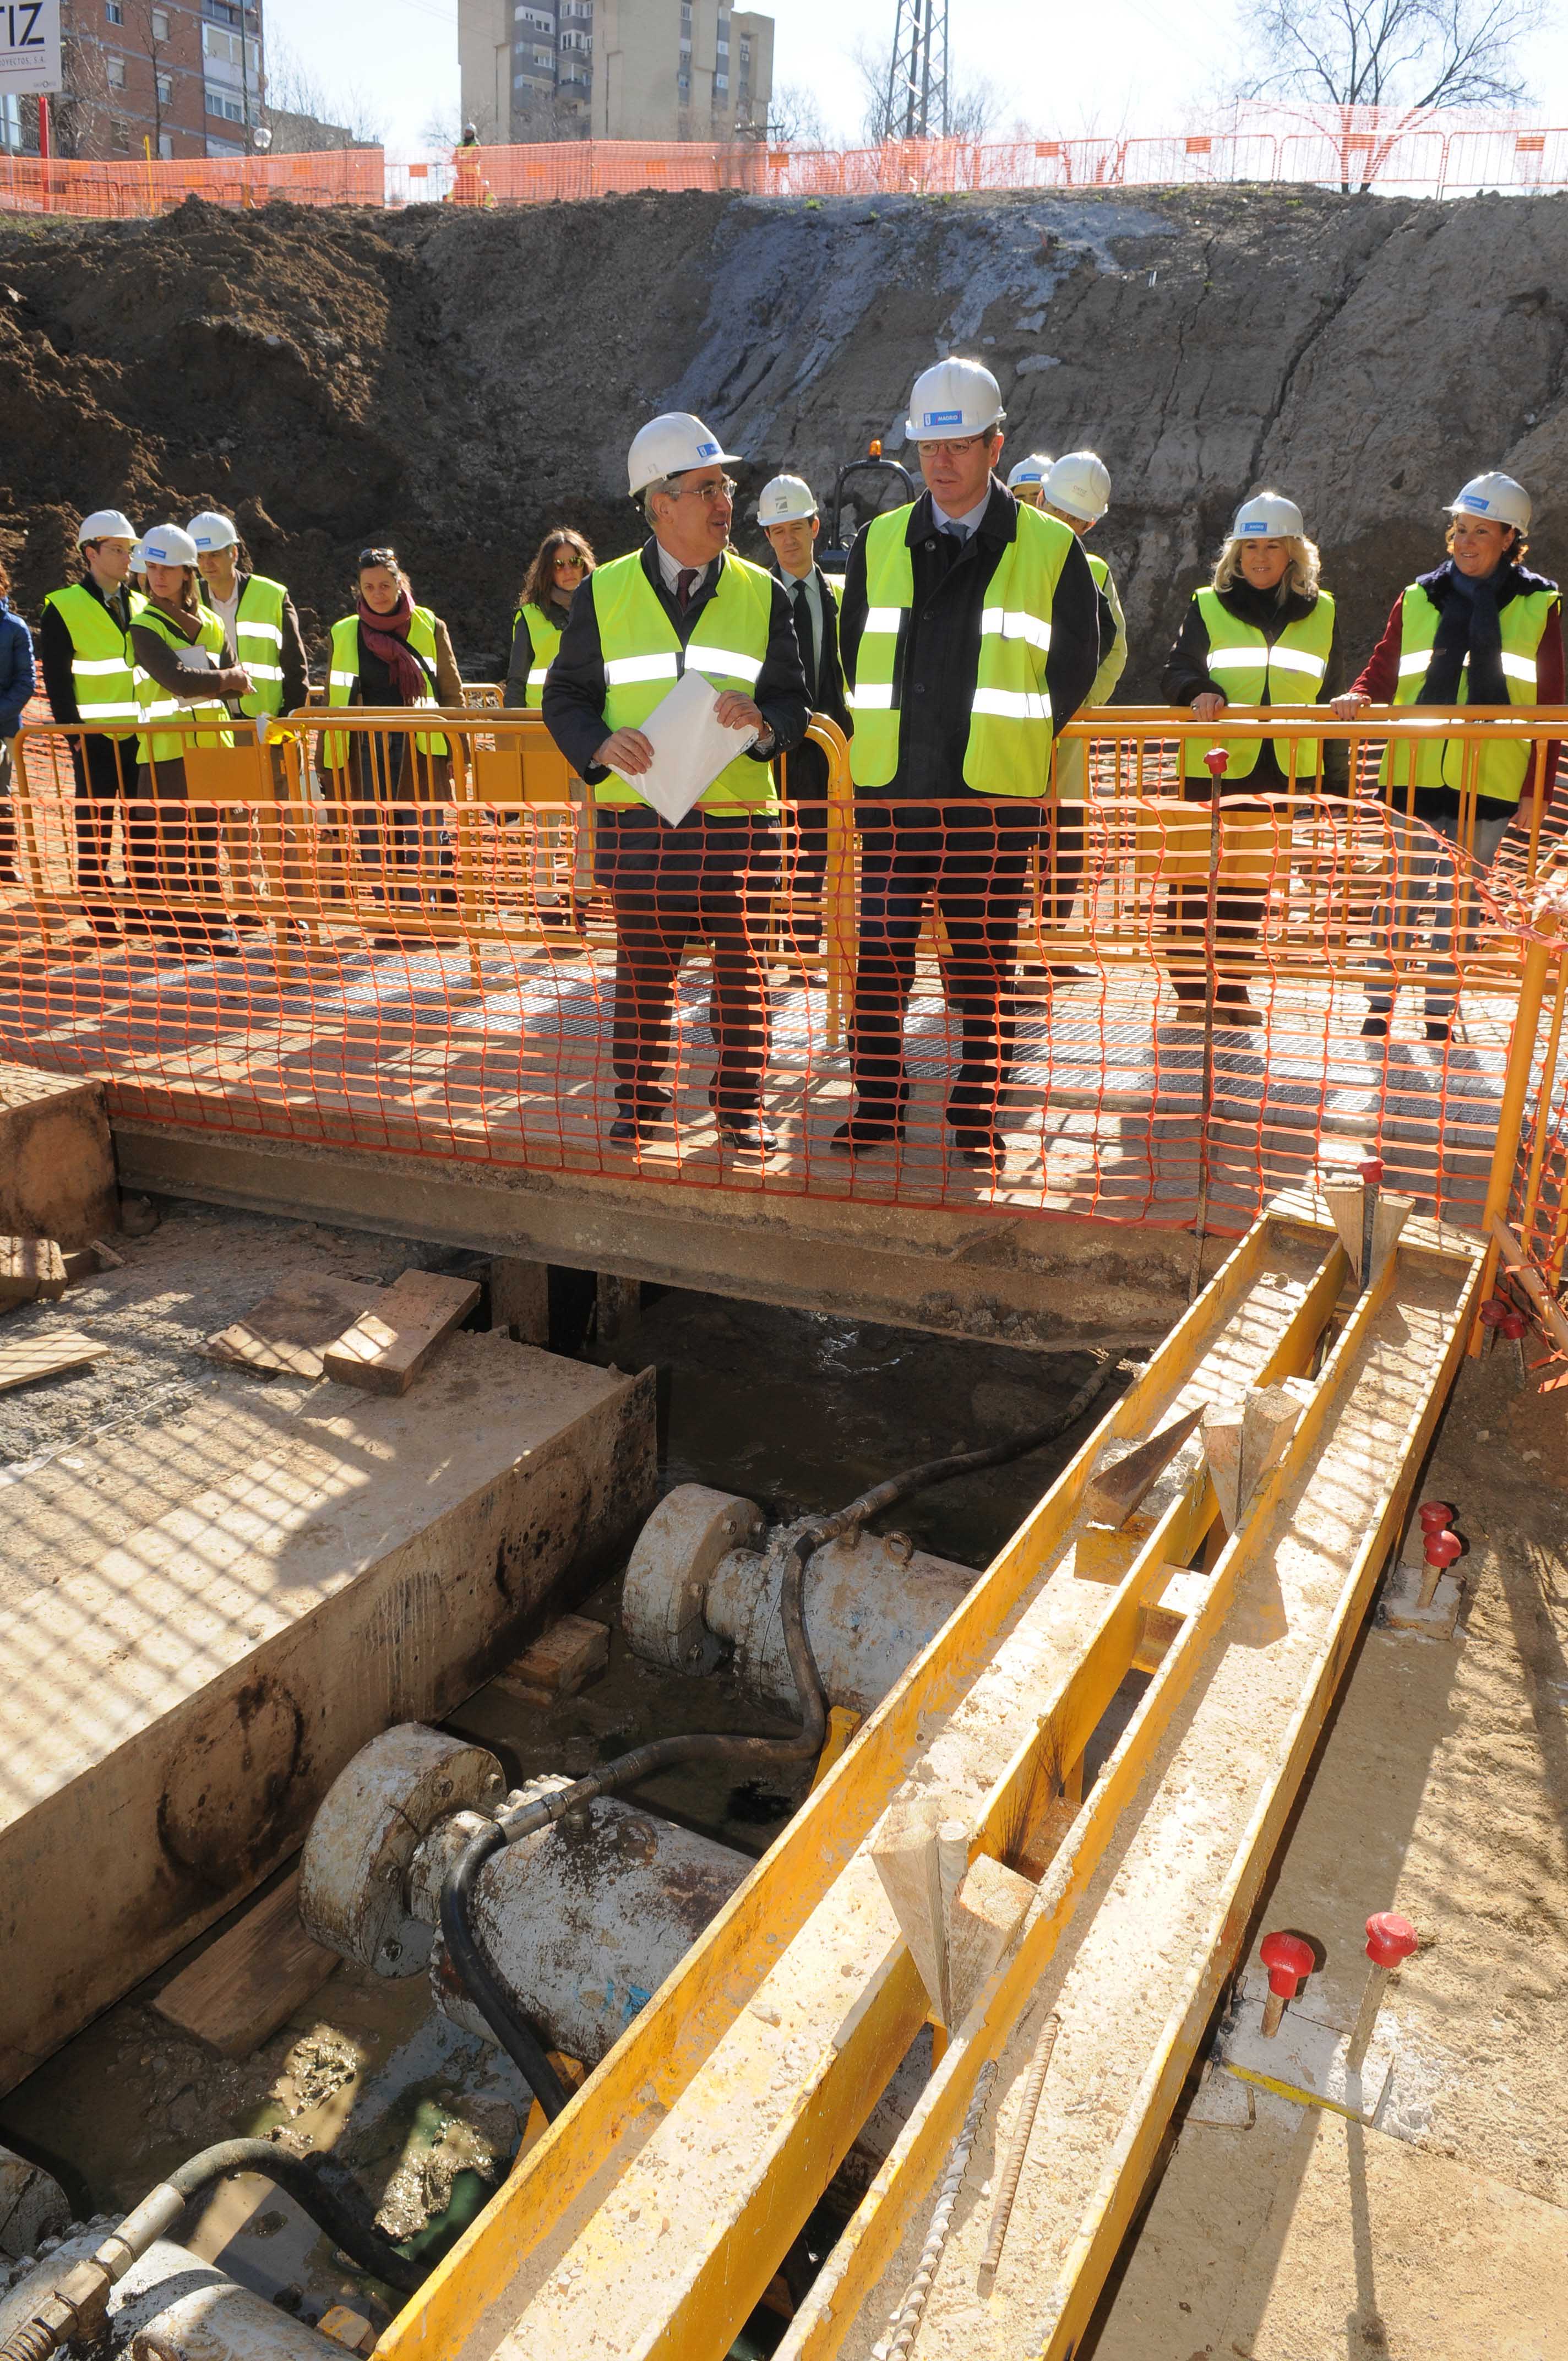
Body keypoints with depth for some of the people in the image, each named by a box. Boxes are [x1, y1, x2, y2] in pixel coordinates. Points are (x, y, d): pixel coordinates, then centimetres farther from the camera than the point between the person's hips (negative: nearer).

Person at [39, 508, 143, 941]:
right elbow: (56, 678, -5)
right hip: (95, 740, -4)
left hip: (141, 737, 4)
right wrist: (75, 731, -11)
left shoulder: (140, 606, 14)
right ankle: (98, 915, 10)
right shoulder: (63, 608, -2)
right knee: (95, 829, 2)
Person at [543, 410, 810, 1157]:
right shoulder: (604, 594, 5)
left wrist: (764, 723, -15)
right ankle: (638, 1108, 22)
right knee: (641, 975, 7)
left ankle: (740, 1108, 19)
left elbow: (793, 701, 8)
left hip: (736, 820, 1)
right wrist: (599, 745, -13)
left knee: (740, 971, 5)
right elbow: (564, 696, 8)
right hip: (637, 821, 0)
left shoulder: (762, 594, 7)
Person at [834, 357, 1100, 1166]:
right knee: (879, 953, 1)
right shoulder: (878, 545, 12)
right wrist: (883, 744, 9)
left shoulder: (1050, 549, 3)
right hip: (890, 792, 2)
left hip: (996, 796, -2)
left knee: (985, 965, 3)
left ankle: (978, 1115, 15)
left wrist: (1010, 743, 2)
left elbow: (1073, 669, 6)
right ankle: (876, 1105, 13)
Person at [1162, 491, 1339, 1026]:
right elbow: (1177, 673, -2)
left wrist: (1328, 778, 12)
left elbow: (1327, 698, 15)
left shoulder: (1320, 612, 11)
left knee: (1253, 883, 8)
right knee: (1198, 879, -2)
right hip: (1211, 766, -2)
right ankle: (1191, 987, 10)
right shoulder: (1208, 605, 4)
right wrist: (1200, 692, -26)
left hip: (1283, 771, 3)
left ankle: (1232, 987, 17)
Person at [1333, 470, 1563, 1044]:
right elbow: (1384, 668, 10)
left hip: (1489, 780, -1)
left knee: (1460, 900, 4)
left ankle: (1440, 1015, 15)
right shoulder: (1419, 597, 8)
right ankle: (1380, 1005, 15)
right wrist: (1360, 697, -14)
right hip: (1413, 773, 1)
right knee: (1400, 892, 4)